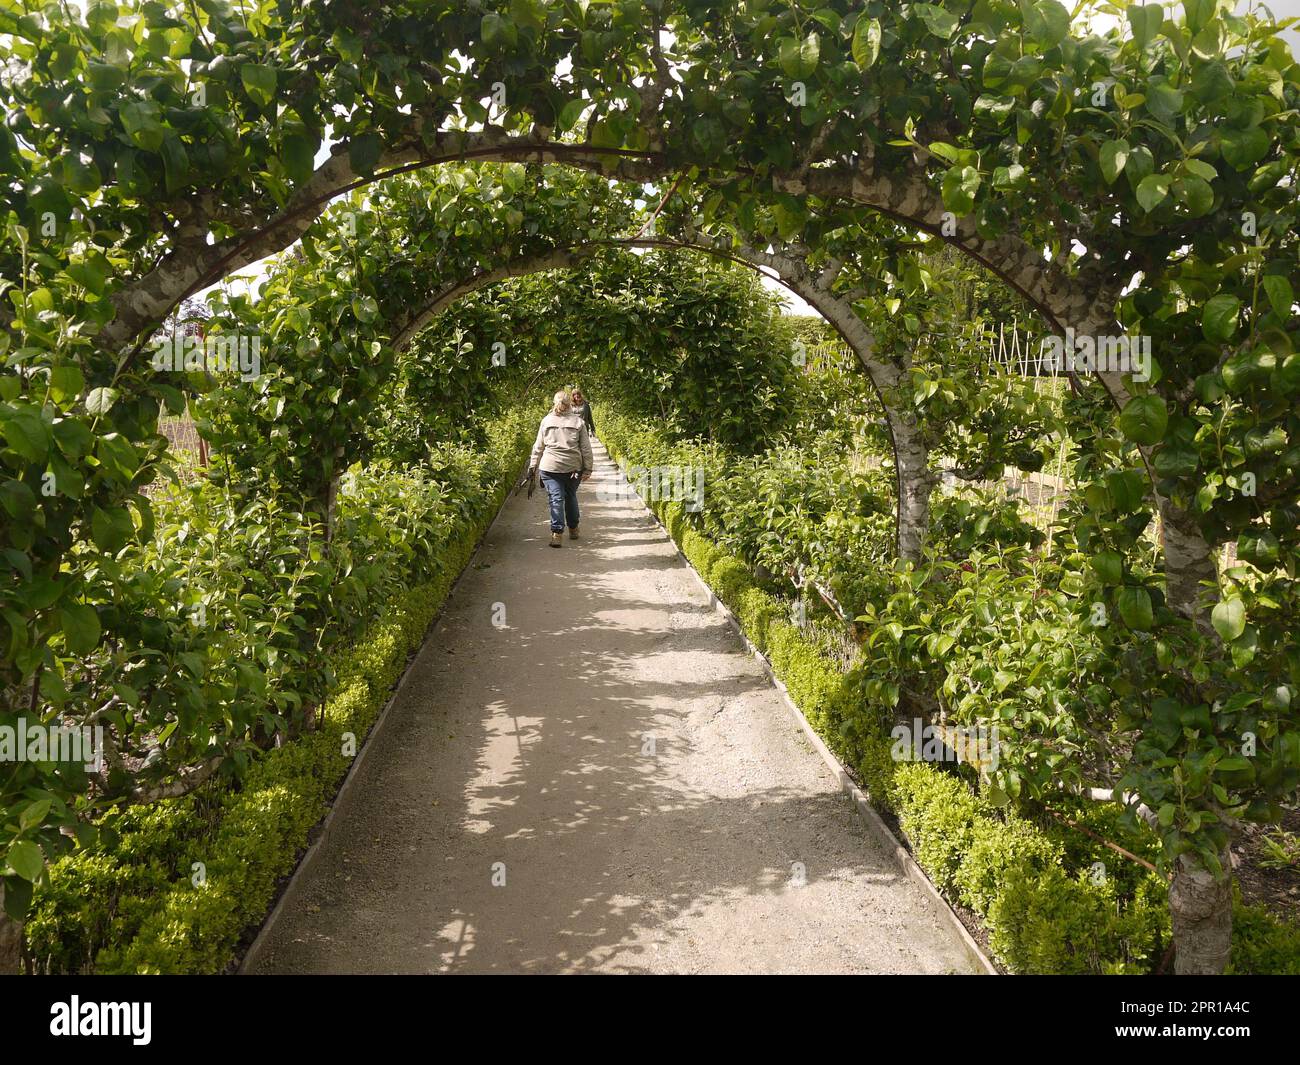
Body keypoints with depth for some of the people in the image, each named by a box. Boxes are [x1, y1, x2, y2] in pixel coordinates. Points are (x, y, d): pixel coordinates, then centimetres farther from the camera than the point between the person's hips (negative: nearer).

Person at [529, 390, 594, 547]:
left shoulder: (546, 421, 3)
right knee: (571, 497, 18)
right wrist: (588, 468, 5)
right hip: (573, 467, 1)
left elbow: (538, 447, 6)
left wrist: (533, 466, 13)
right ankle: (573, 529, 30)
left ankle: (557, 533, -13)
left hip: (550, 467, -1)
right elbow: (586, 448, 1)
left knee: (556, 499, -2)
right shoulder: (578, 422, 2)